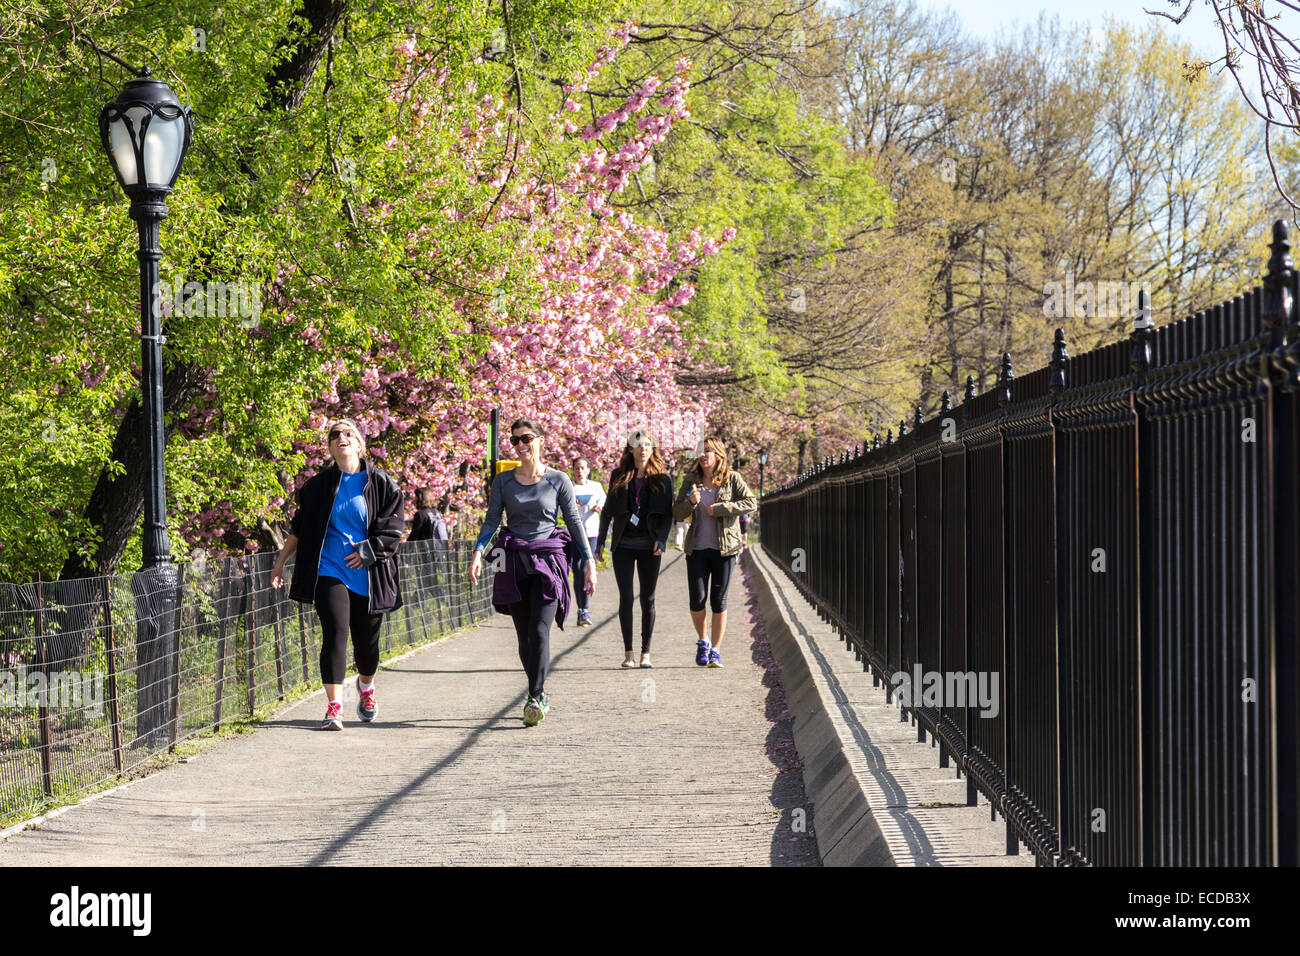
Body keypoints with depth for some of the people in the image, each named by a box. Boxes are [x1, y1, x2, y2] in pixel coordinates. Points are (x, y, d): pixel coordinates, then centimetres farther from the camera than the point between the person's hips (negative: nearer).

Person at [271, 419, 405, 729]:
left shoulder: (381, 484, 1)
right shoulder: (319, 484, 6)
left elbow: (393, 528, -1)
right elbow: (299, 528, 13)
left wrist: (368, 551, -12)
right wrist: (280, 562, 10)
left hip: (367, 576, 0)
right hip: (330, 572, 0)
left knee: (366, 641, 10)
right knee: (335, 633, -15)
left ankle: (366, 687, 42)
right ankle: (333, 707, -15)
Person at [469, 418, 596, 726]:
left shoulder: (558, 480, 2)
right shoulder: (503, 481, 8)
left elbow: (575, 522, 5)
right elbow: (491, 521, 5)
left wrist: (589, 564, 2)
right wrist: (478, 553, -11)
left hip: (548, 562, -3)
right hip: (515, 563, 3)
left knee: (539, 632, -16)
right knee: (524, 638, 4)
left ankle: (536, 698, -16)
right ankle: (540, 695, 17)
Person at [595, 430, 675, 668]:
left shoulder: (662, 478, 5)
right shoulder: (619, 477, 7)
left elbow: (667, 514, 3)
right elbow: (608, 510, 11)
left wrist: (661, 539, -11)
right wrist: (601, 541, 7)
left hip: (649, 547, 0)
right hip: (623, 545, 0)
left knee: (648, 599, 2)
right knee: (626, 597, -3)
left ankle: (645, 653, 7)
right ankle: (628, 652, 3)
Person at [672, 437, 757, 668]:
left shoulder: (732, 479, -1)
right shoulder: (691, 480, 6)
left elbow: (751, 503, -11)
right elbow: (677, 514, 5)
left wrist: (719, 508, -17)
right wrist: (691, 502, -16)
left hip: (724, 548, -2)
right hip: (697, 547, 2)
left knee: (718, 601, -2)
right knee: (697, 599, -6)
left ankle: (715, 650, 8)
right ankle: (702, 641, 19)